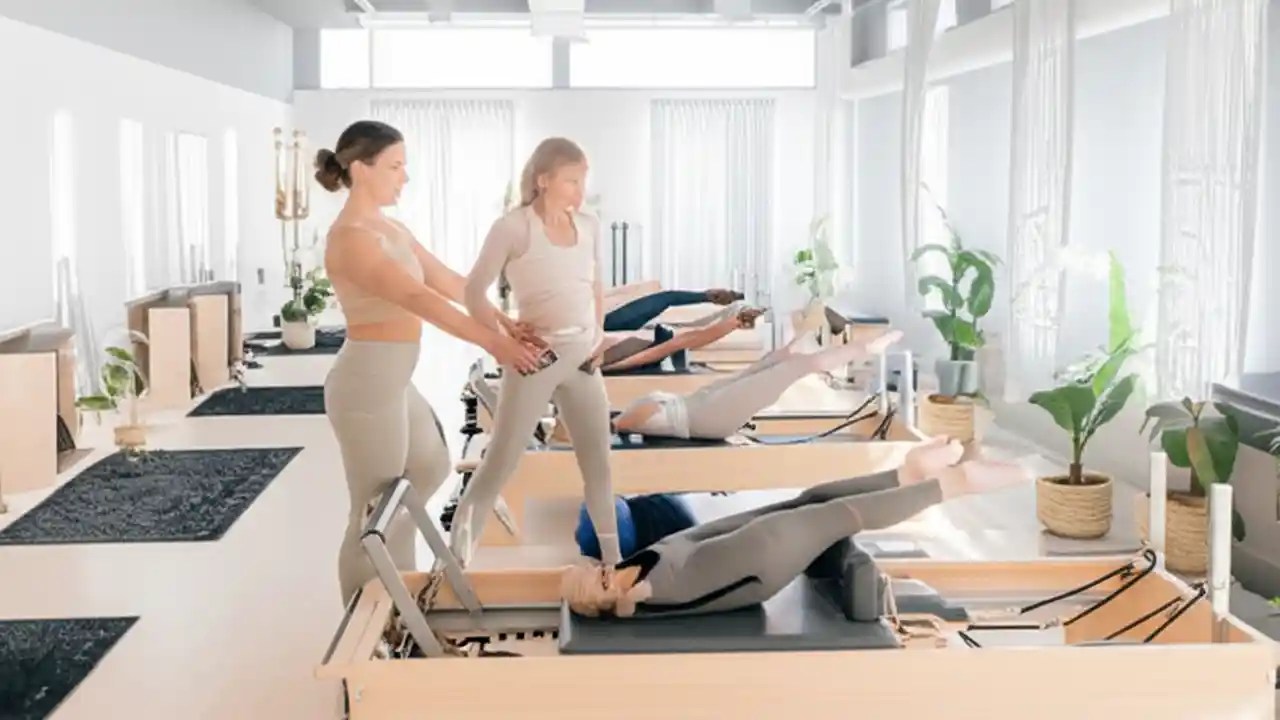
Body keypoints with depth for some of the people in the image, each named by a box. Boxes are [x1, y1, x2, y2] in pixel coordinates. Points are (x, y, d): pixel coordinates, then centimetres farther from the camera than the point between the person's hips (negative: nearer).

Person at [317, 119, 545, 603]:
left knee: (431, 469, 26)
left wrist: (502, 319, 10)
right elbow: (418, 298, -29)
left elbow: (446, 280, 15)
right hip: (367, 382, -10)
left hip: (393, 381, 10)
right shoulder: (350, 238, -20)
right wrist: (491, 343, -33)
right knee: (374, 513, 1)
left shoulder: (389, 229, 10)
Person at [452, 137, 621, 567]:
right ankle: (455, 559, 5)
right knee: (500, 462, -3)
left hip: (583, 357, 6)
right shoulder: (513, 228, -10)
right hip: (536, 356, -5)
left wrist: (599, 334, 9)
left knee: (598, 461, 12)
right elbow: (474, 290, -6)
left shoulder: (589, 227, 7)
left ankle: (614, 560, 25)